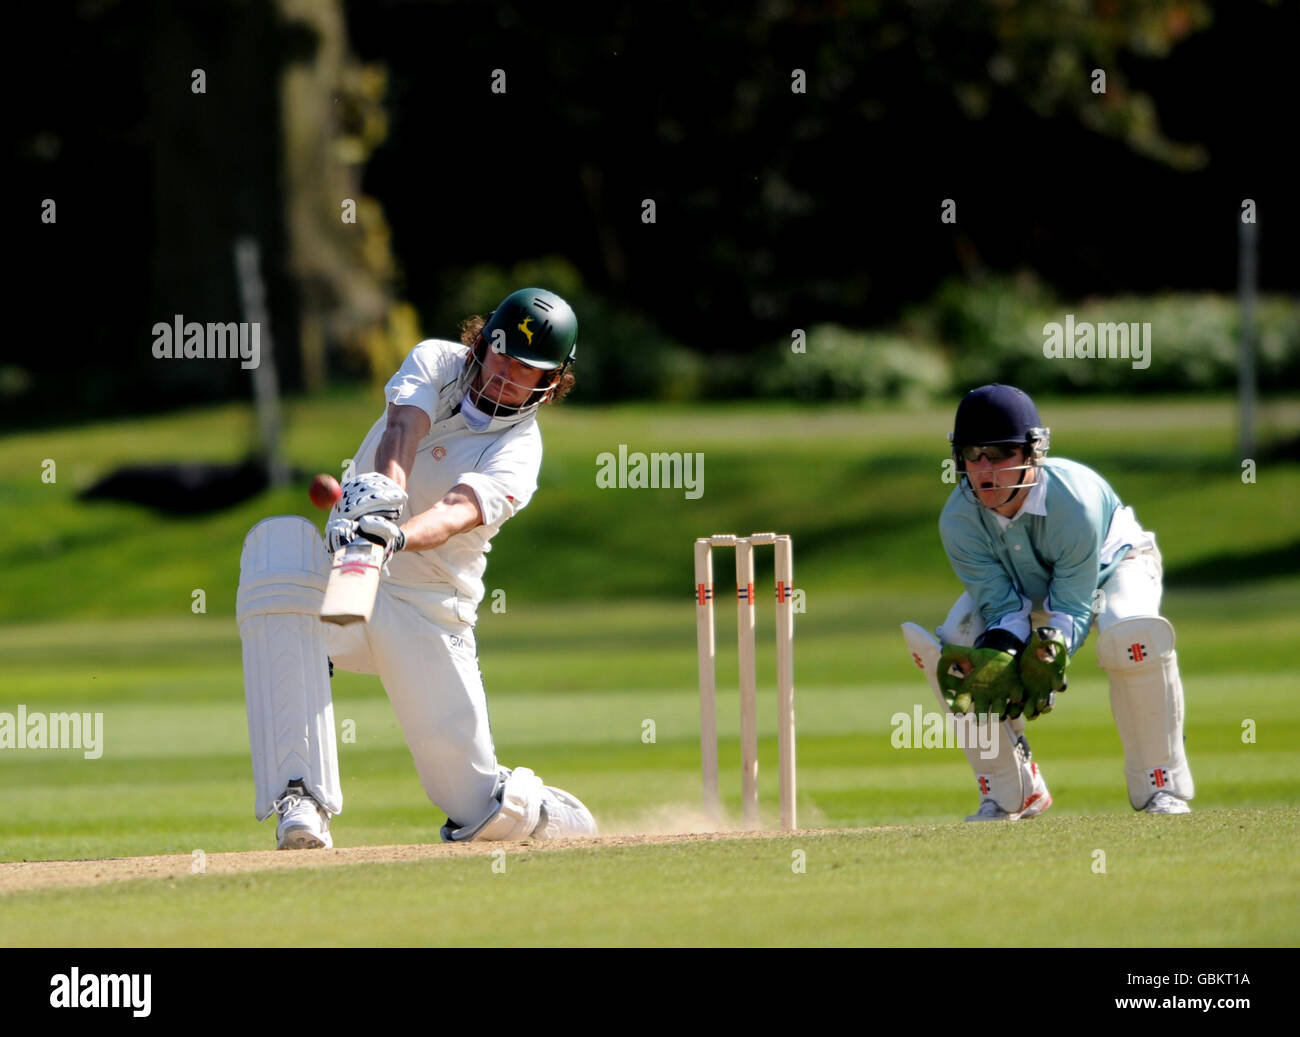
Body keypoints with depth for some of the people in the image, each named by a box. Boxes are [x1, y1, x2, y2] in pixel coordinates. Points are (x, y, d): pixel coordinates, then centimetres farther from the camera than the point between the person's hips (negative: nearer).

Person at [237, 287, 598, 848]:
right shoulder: (438, 362, 1)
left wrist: (400, 537, -49)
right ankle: (303, 799, -41)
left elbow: (459, 511, -28)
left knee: (478, 804, -9)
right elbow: (404, 428, -20)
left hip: (430, 608, -1)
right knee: (277, 543, -35)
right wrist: (383, 486, -42)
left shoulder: (519, 450, -8)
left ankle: (528, 808, 36)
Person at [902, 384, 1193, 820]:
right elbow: (1001, 604, -26)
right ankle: (1012, 793, -5)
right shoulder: (958, 520, -29)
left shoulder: (1074, 502, -40)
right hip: (1021, 585, 4)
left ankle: (1161, 785, -21)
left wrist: (1049, 656, -54)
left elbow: (1073, 607, -35)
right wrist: (998, 658, -48)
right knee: (950, 648, -21)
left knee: (1131, 634, -38)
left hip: (1112, 566, -4)